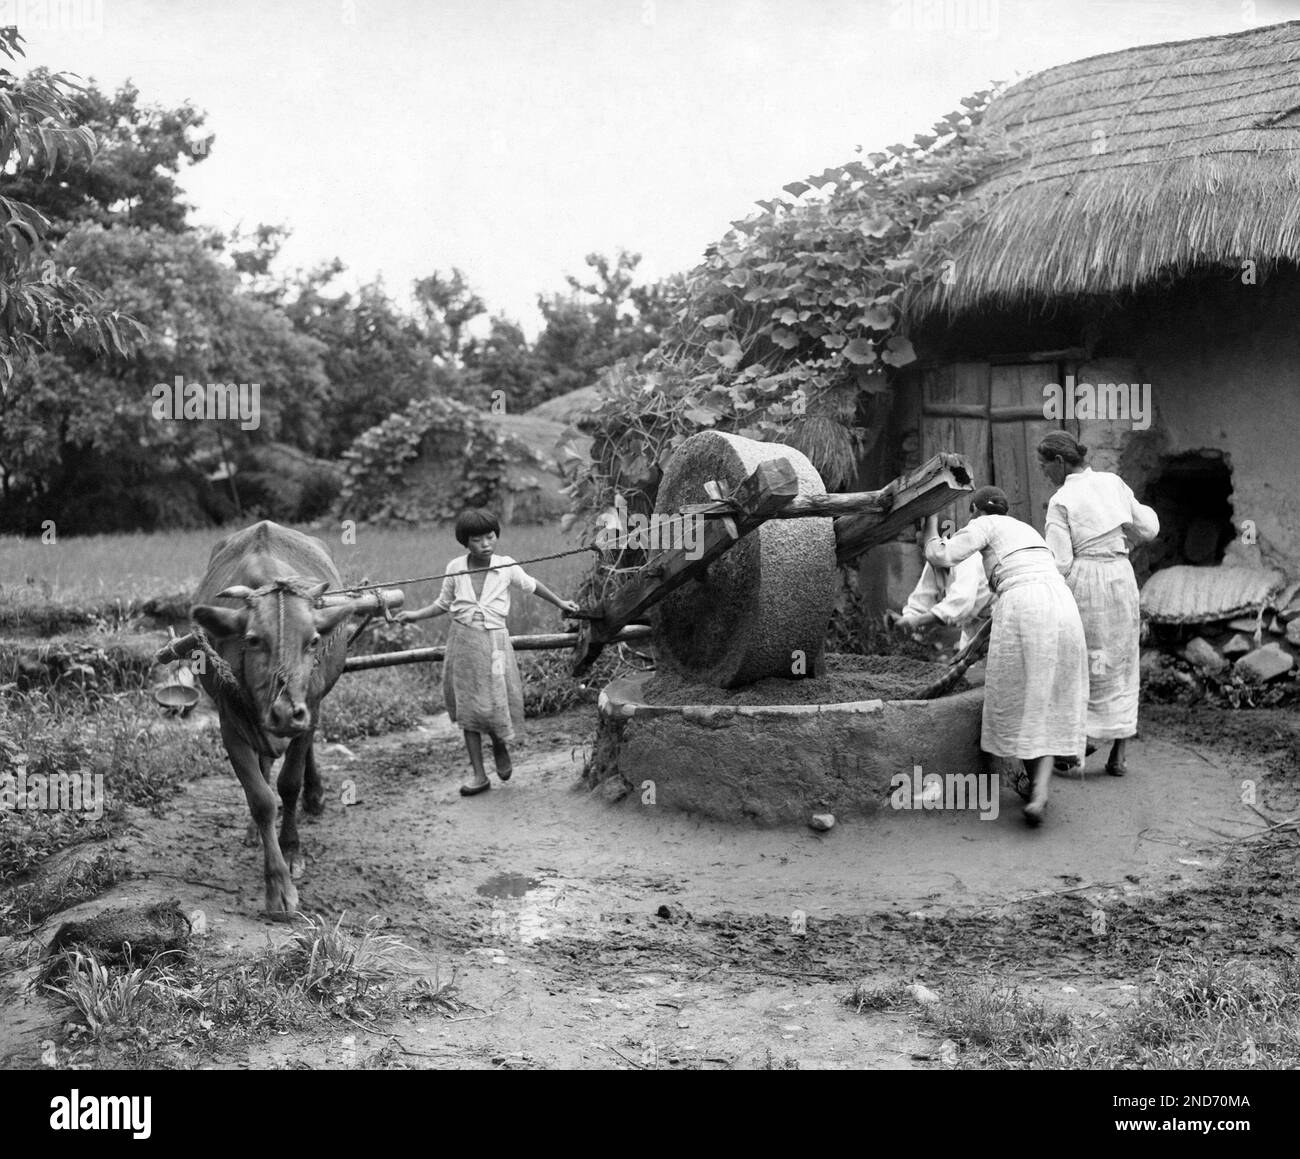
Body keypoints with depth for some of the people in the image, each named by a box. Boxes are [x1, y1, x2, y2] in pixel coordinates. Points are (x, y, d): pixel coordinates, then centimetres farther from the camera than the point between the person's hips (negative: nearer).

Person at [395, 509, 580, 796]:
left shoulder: (507, 567, -6)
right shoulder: (455, 569, -3)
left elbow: (531, 585, 12)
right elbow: (443, 604, 11)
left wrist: (560, 603, 15)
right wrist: (415, 615, -1)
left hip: (493, 642, -2)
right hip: (462, 641, 2)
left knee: (496, 704, -5)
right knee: (468, 708, 5)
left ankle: (501, 747, 31)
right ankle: (479, 775, 14)